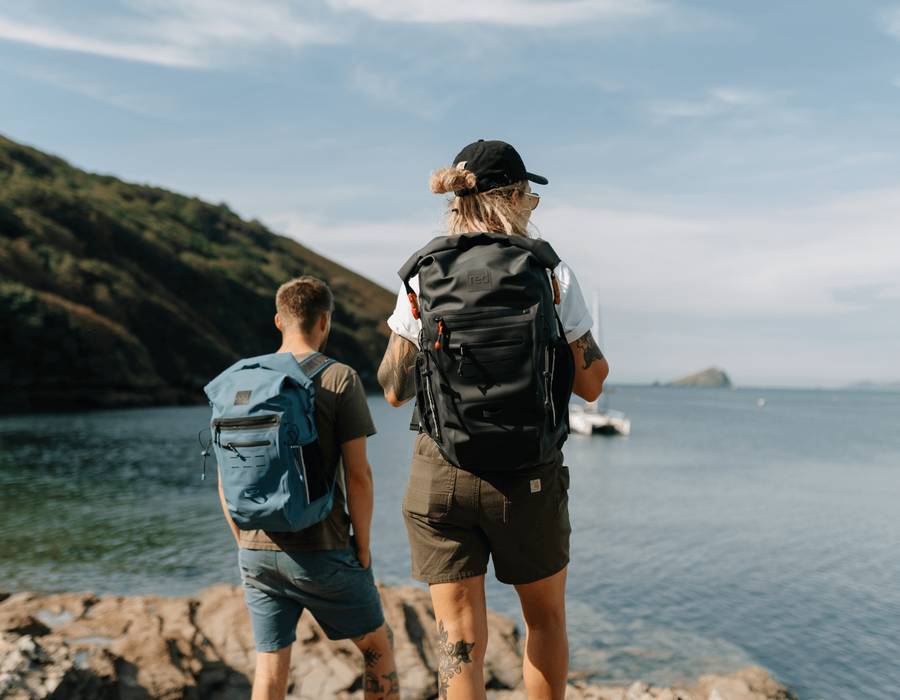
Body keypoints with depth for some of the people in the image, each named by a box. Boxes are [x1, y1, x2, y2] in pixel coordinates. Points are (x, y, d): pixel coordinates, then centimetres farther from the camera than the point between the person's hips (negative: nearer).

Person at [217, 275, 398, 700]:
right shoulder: (339, 378, -9)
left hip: (256, 552, 4)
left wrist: (246, 545, 16)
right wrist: (362, 549, -2)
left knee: (270, 665, 12)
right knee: (377, 645, 16)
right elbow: (357, 475, -13)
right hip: (321, 552, -4)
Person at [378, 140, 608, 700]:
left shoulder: (423, 280, -2)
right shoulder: (552, 277, -6)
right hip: (527, 474, 0)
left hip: (440, 473, 1)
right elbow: (590, 383, 0)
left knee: (460, 633, 8)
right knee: (546, 616, 23)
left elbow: (396, 390, 1)